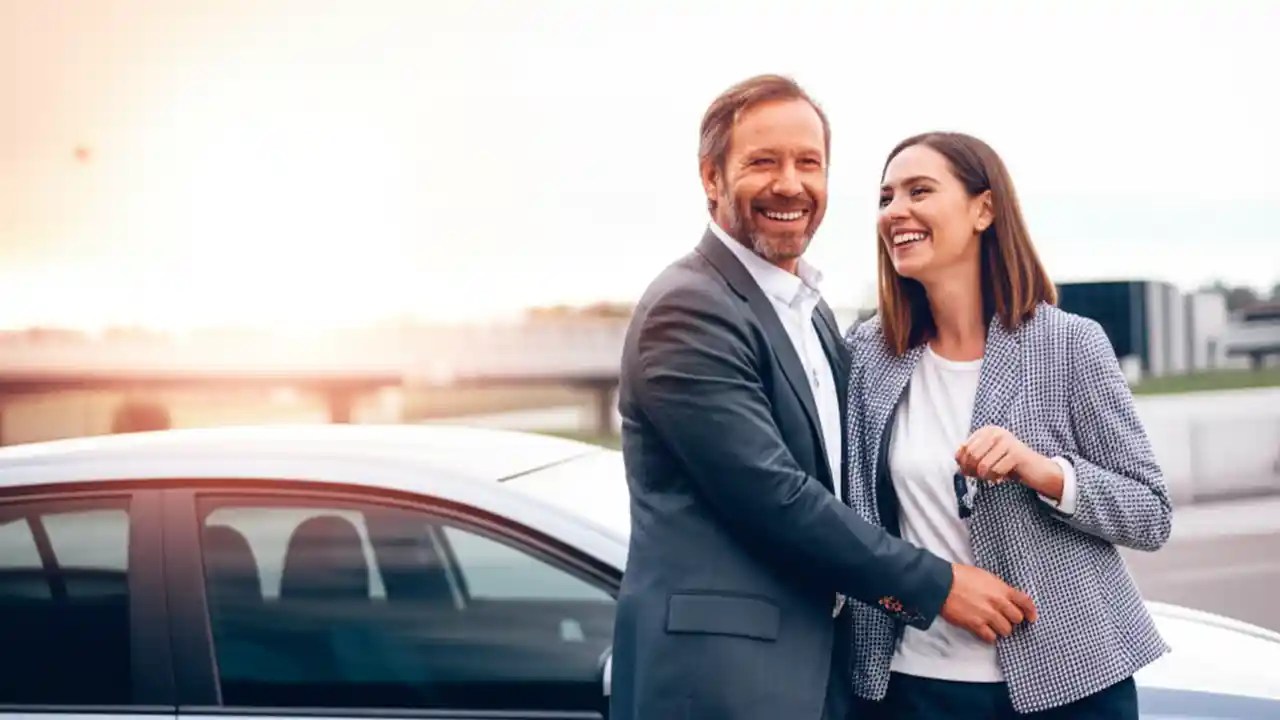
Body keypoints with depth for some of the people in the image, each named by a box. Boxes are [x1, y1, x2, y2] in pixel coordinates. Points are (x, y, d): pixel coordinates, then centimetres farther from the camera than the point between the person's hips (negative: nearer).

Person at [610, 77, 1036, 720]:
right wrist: (935, 587, -13)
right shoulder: (688, 310, -14)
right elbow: (773, 495, -19)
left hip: (816, 663, 9)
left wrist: (883, 583, 3)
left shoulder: (812, 311, 15)